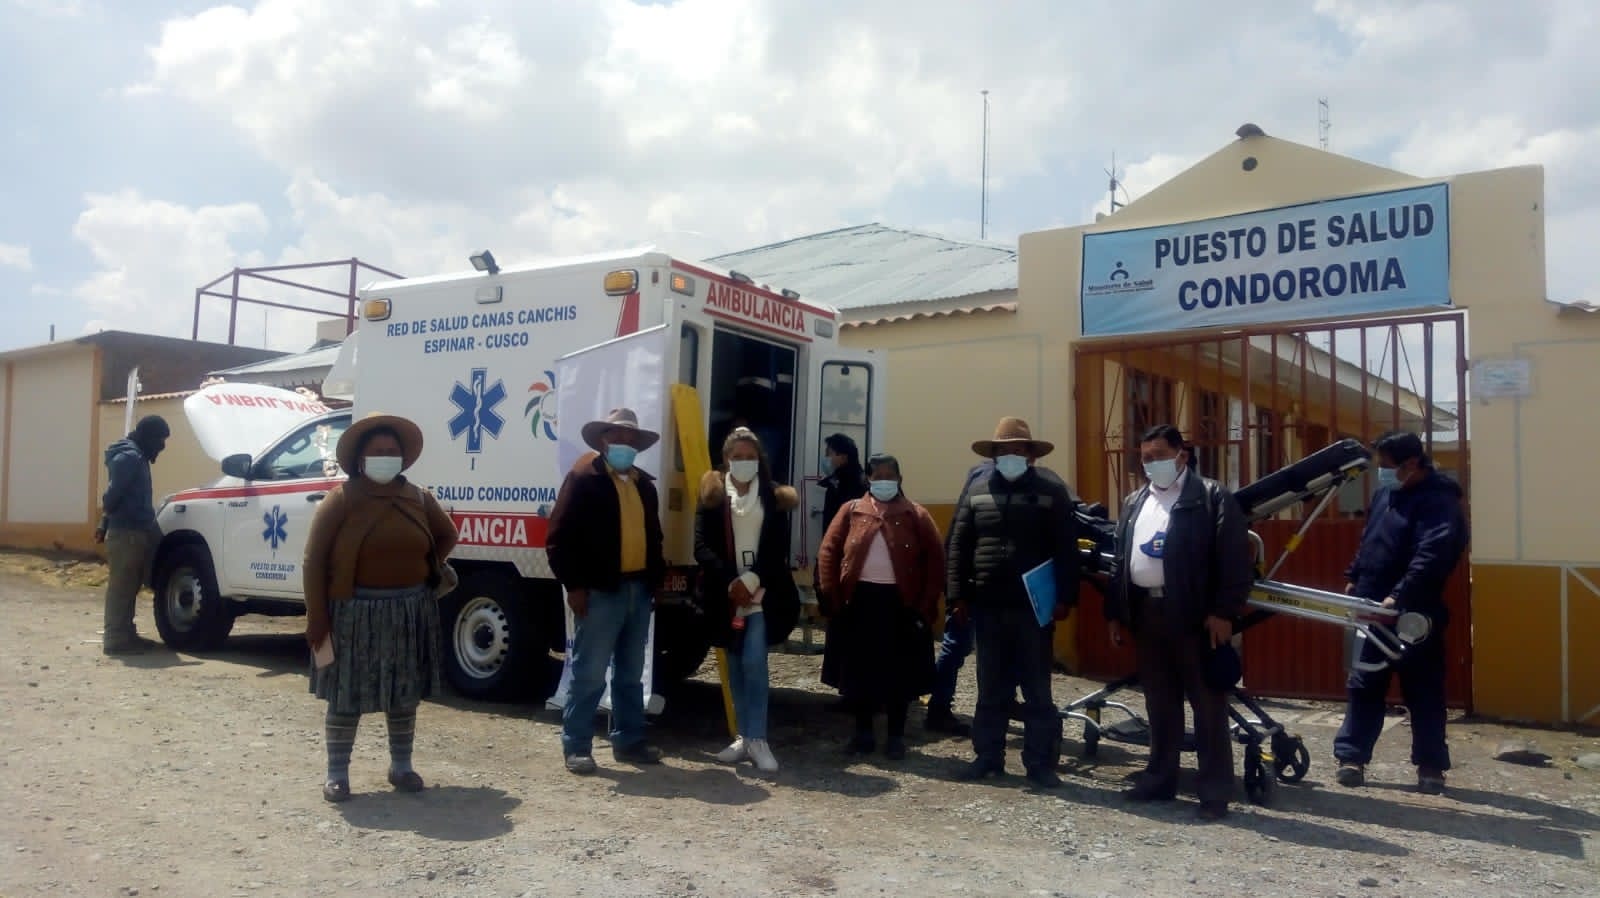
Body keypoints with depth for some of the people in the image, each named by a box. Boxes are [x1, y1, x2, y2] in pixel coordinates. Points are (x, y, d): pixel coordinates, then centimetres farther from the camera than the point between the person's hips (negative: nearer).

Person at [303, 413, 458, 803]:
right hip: (355, 611, -4)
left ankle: (401, 766, 28)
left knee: (404, 694, 13)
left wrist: (429, 573, 6)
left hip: (410, 611, 4)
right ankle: (336, 773, 18)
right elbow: (314, 560, -9)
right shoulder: (342, 500, -8)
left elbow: (447, 536, 21)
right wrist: (316, 617, -13)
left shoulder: (418, 498, 4)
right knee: (346, 696, 4)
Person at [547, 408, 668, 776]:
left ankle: (629, 741, 24)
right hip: (600, 591, -7)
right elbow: (559, 538, -10)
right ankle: (576, 747, 7)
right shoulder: (583, 479, -5)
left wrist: (656, 579, 13)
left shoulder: (644, 484, 16)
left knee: (631, 674, 14)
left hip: (638, 589, 7)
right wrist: (574, 585, -13)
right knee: (589, 673, -3)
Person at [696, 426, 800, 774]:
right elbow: (702, 546, -4)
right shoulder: (713, 495, 5)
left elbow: (778, 549, -1)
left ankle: (758, 740, -6)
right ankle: (745, 736, 18)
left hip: (762, 594, -2)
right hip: (725, 595, 2)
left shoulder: (773, 496, 5)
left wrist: (751, 579, -16)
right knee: (736, 667, 8)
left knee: (754, 663, -11)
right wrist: (731, 581, -16)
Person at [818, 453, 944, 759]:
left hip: (900, 602, -1)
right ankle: (863, 732, 22)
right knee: (860, 671, 8)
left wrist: (926, 605, -6)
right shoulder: (851, 511, 5)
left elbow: (936, 560, 0)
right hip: (860, 600, 1)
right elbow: (829, 552, 4)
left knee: (899, 673, 6)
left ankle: (896, 736, 18)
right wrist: (834, 597, -4)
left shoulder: (916, 515, 2)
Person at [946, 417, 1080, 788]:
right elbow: (958, 546, 6)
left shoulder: (1052, 493, 1)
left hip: (1034, 607, -2)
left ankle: (1041, 763, 12)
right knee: (990, 688, 11)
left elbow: (1066, 550, -3)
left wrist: (1064, 598, -9)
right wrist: (958, 593, -1)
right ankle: (988, 756, 21)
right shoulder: (977, 493, 8)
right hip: (988, 607, 3)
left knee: (1037, 689, 5)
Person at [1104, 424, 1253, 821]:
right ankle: (1159, 779, 25)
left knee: (1208, 706, 1)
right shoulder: (1134, 502, 18)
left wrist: (1224, 611, -16)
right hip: (1146, 612, 6)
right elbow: (1121, 558, 18)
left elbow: (1233, 558, -10)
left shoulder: (1212, 496, -3)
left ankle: (1215, 793, 7)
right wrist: (1115, 611, 14)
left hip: (1193, 615, -6)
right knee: (1159, 705, 14)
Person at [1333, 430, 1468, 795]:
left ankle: (1431, 766, 18)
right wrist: (1354, 577, 18)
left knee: (1423, 693, 6)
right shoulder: (1385, 492, 11)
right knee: (1364, 686, 9)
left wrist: (1398, 598, -32)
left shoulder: (1439, 501, -15)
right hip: (1373, 609, 7)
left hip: (1415, 615, -7)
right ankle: (1352, 757, 15)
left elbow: (1431, 558, -26)